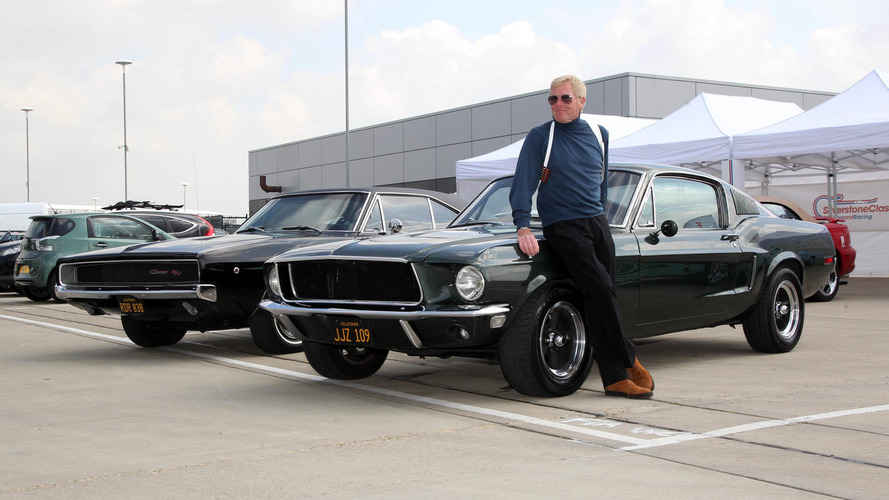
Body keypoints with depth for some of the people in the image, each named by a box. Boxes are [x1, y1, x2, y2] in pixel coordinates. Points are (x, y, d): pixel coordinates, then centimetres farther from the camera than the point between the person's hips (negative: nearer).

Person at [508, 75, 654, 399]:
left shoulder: (599, 135, 13)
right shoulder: (539, 137, -1)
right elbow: (523, 184, -8)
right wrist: (523, 227, -19)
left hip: (598, 223, 4)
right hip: (563, 226, -4)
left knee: (600, 300, 2)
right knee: (601, 291, -17)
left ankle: (615, 378, 6)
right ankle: (629, 362, -5)